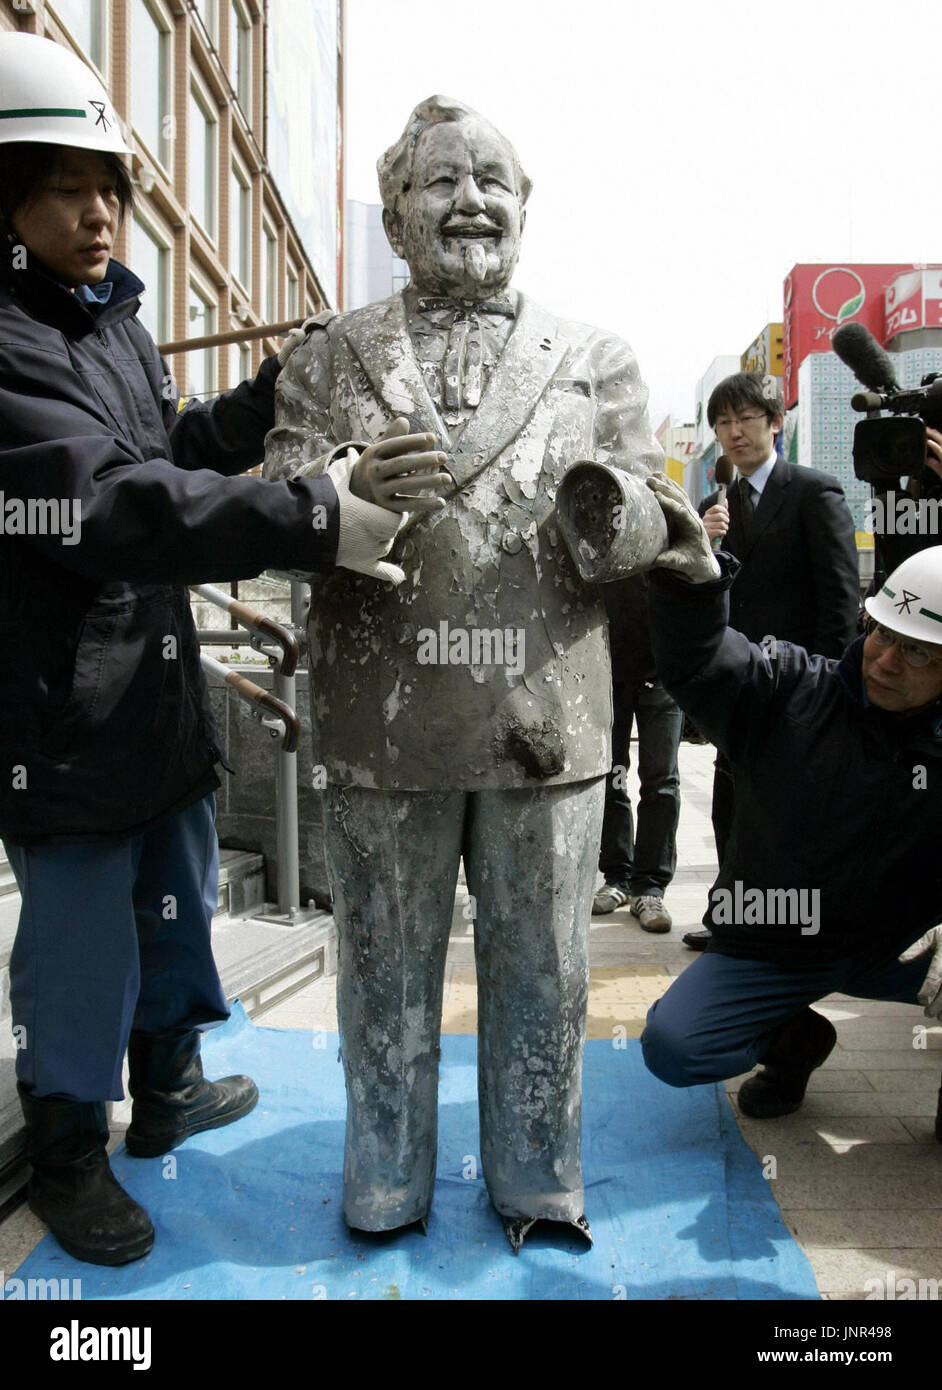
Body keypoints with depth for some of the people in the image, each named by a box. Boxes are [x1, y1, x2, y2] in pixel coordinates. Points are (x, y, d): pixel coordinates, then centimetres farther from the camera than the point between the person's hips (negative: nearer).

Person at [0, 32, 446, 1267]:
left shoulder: (112, 318, 12)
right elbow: (107, 504, -31)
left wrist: (274, 396, 6)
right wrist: (312, 523, -37)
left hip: (159, 690, 9)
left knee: (178, 905, 21)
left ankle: (168, 1089, 44)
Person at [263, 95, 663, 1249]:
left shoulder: (596, 363, 9)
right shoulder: (330, 359, 8)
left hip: (547, 723, 1)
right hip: (381, 723, 0)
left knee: (541, 978, 13)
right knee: (385, 978, 13)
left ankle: (537, 1185, 37)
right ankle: (386, 1186, 36)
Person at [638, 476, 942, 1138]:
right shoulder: (791, 690, -8)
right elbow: (699, 663, -22)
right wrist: (693, 578, -42)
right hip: (768, 948, 1)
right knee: (669, 1047, -16)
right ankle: (794, 1038, 16)